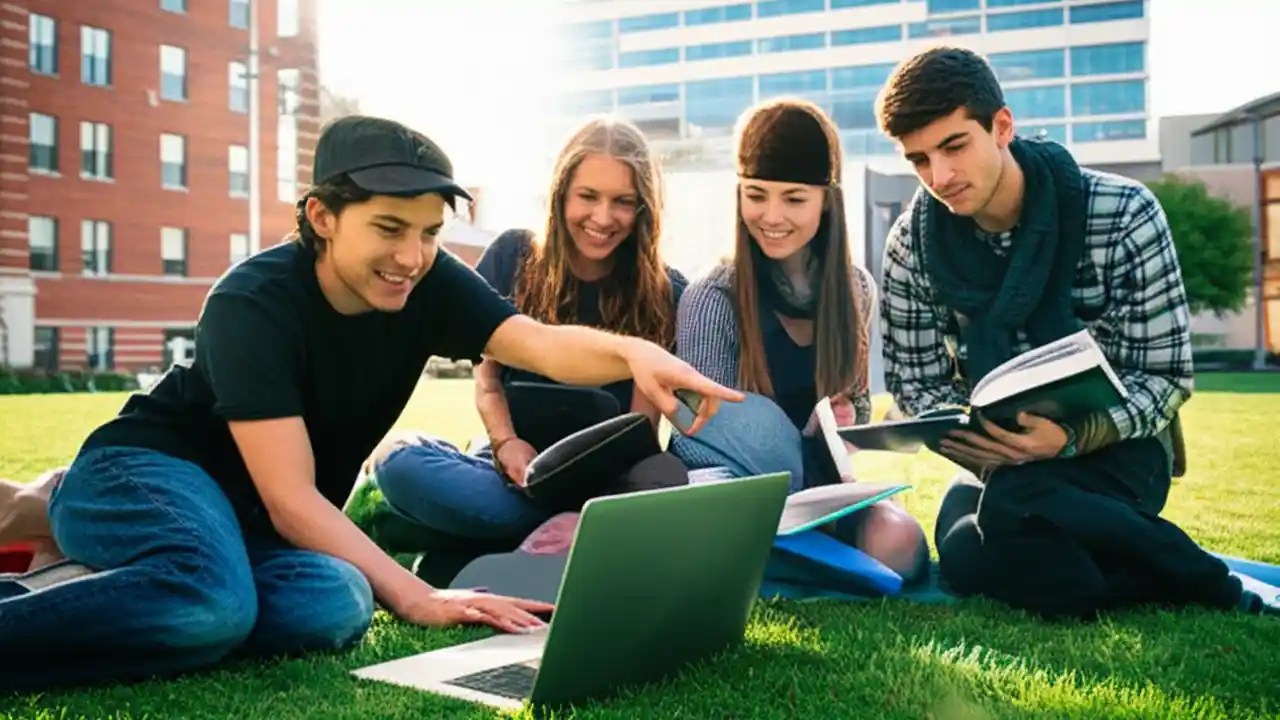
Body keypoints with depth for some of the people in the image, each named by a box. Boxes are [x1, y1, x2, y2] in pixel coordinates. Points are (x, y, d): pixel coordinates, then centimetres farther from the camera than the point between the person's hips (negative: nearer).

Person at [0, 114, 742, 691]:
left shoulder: (427, 283, -8)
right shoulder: (252, 303, -24)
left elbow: (545, 345, -23)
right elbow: (291, 499, -28)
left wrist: (633, 352, -44)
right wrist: (416, 597, -35)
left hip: (257, 515, 7)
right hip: (147, 469, -6)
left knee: (334, 606, -30)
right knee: (212, 604, -41)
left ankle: (98, 588, -12)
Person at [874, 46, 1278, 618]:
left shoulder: (1124, 216, -16)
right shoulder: (911, 245, -8)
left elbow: (1166, 376, -14)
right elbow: (916, 382, -2)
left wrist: (1070, 438, -33)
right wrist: (966, 436, -25)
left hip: (1112, 445, -3)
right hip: (999, 459, 4)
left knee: (1006, 511, -35)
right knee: (967, 558, -28)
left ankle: (1217, 589, -12)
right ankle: (1207, 586, -10)